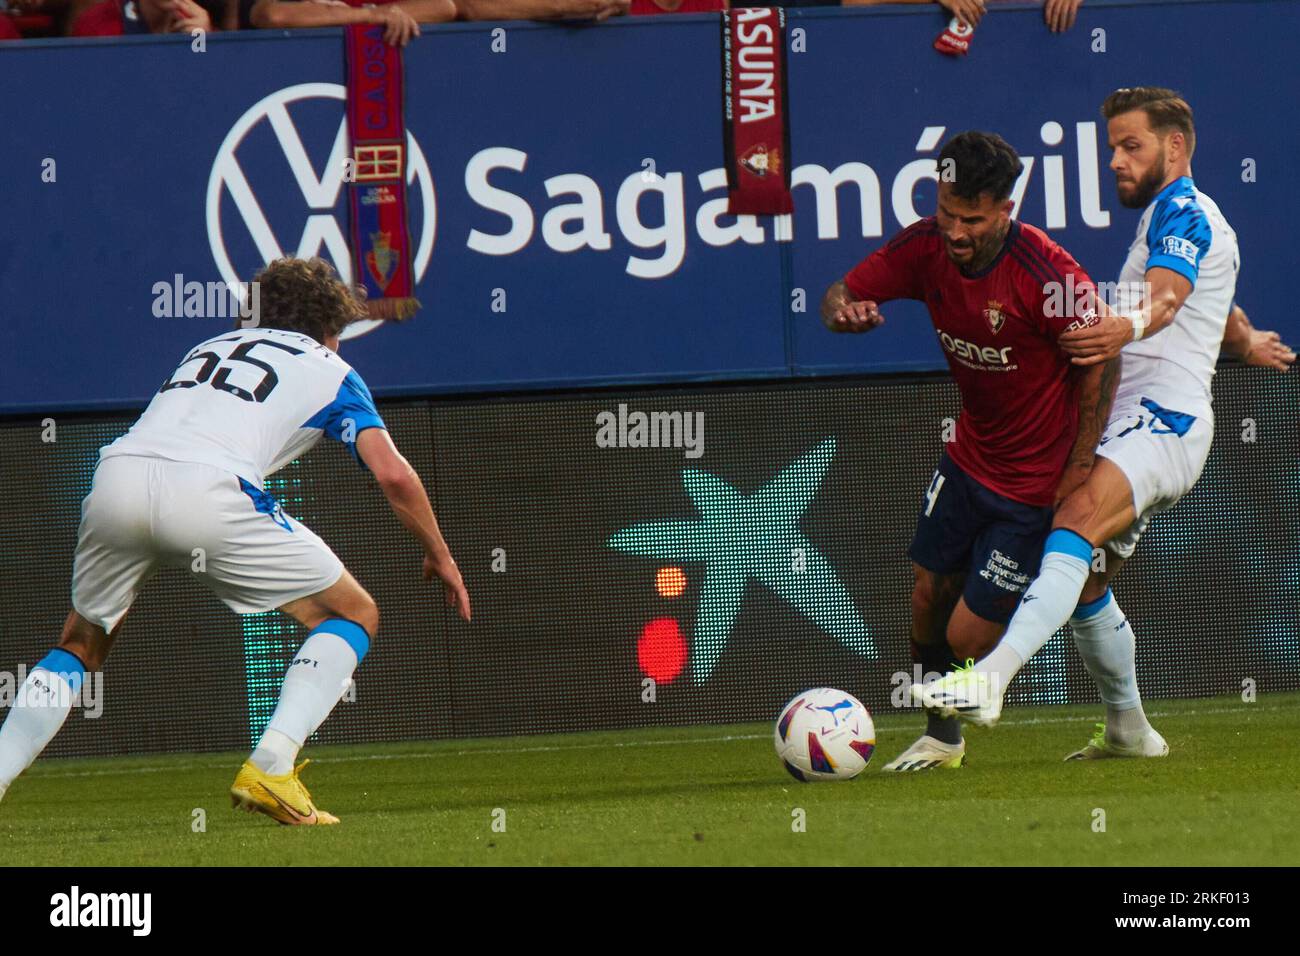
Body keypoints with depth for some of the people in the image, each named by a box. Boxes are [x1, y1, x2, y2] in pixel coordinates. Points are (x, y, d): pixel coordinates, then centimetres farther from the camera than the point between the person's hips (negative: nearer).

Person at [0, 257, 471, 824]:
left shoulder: (210, 348, 36)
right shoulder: (329, 370, 23)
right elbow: (393, 475, 13)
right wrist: (439, 556, 26)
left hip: (115, 476, 5)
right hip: (207, 492, -5)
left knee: (81, 645, 28)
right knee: (355, 616, 12)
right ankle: (270, 768, -6)